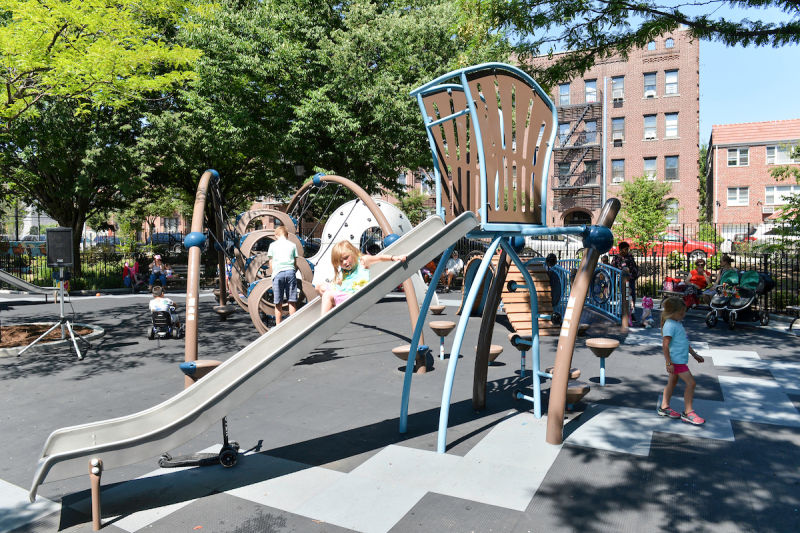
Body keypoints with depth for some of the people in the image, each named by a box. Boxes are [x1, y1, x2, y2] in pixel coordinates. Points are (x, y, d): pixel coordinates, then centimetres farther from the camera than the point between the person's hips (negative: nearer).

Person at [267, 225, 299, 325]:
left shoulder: (273, 245, 12)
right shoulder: (292, 244, 15)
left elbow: (270, 264, 14)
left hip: (278, 273, -1)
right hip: (290, 272, 1)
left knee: (278, 303, 3)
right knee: (292, 302, 3)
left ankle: (278, 326, 7)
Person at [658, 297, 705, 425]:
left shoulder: (677, 323, 12)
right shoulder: (669, 325, -20)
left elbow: (685, 342, 23)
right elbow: (665, 345, -23)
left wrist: (694, 354, 26)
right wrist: (669, 363, -23)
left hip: (680, 359, 10)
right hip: (676, 360, -10)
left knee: (672, 382, 16)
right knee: (691, 383, -8)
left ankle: (664, 407, 27)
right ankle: (688, 413, 0)